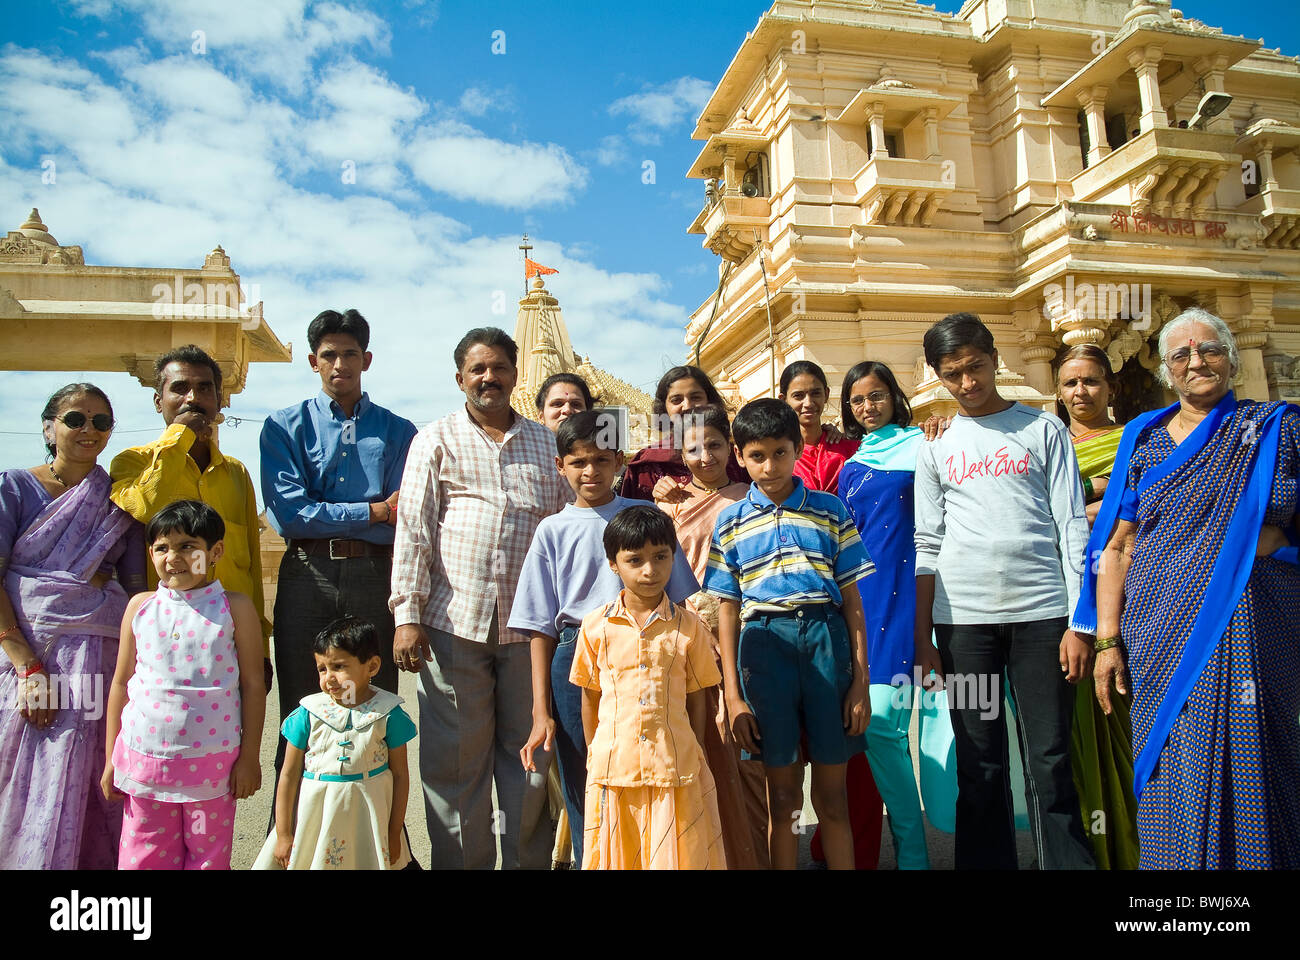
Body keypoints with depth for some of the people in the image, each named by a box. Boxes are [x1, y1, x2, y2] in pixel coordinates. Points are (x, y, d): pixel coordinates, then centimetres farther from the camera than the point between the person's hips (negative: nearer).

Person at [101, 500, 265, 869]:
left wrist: (250, 756, -4)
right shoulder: (140, 607, 3)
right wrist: (111, 759, 9)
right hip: (144, 759, 2)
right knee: (142, 858, 10)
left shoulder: (234, 608, -5)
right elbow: (121, 683, 9)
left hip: (211, 762, -2)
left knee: (209, 857, 8)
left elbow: (252, 685, -3)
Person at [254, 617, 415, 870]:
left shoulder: (388, 714, -6)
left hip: (368, 819, -1)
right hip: (314, 818, 1)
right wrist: (283, 835, 2)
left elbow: (400, 775, 0)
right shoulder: (309, 713, -4)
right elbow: (289, 776, 1)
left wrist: (394, 834, 1)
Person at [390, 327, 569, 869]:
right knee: (455, 762, 5)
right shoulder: (436, 440, 8)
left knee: (529, 755, 8)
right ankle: (461, 863, 19)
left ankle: (529, 862, 22)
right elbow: (413, 529, 1)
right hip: (453, 622, -2)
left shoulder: (546, 444, 15)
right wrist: (406, 615, -7)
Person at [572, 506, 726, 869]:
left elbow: (696, 700, 6)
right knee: (617, 857, 10)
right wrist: (594, 756, 11)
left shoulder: (689, 627, -1)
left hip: (675, 771, 0)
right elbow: (590, 697, 9)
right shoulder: (595, 626, 0)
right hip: (613, 770, 1)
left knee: (675, 856, 6)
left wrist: (693, 759, 6)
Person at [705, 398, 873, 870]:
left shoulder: (829, 510, 7)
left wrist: (860, 680, 1)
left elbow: (851, 597, 7)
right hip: (764, 642, 0)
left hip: (826, 638, 0)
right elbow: (727, 609, 7)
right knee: (783, 797, 9)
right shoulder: (731, 522, 8)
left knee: (832, 795, 7)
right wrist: (733, 695, 2)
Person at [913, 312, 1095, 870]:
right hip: (962, 617, 1)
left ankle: (1067, 861, 16)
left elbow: (1073, 529, 4)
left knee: (1050, 762, 2)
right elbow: (928, 547, 10)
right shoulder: (936, 447, 12)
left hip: (1040, 612, -1)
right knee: (979, 766, 6)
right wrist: (922, 638, 4)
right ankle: (986, 863, 18)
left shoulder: (1043, 429, 8)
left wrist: (1079, 624, -4)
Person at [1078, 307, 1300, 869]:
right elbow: (1117, 548, 6)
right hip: (1159, 638, 2)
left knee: (1238, 777, -3)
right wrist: (1108, 638, -1)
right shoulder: (1145, 440, 10)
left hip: (1243, 631, -2)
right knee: (1165, 782, 5)